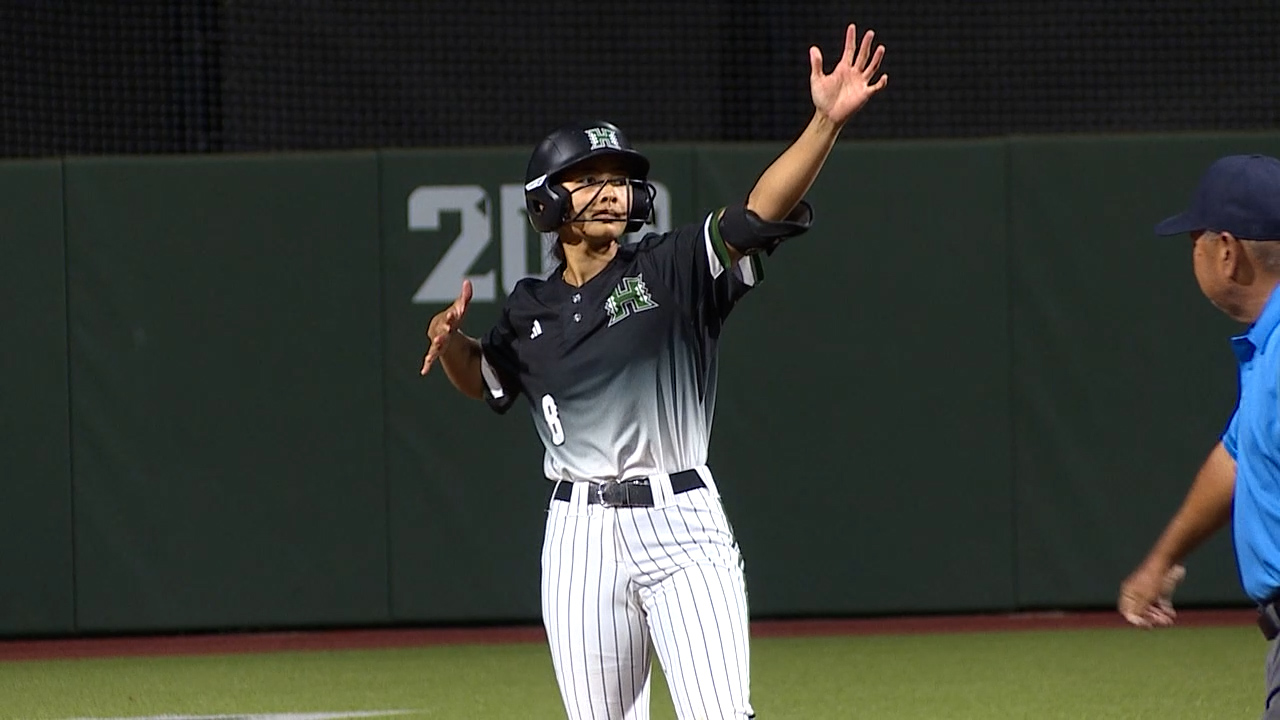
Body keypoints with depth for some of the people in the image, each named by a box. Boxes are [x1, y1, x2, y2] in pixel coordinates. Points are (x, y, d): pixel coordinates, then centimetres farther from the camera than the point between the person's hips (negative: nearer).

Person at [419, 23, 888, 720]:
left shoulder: (673, 269, -1)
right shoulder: (531, 309, 10)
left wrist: (826, 123, -31)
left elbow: (758, 214, -16)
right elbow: (485, 380, 29)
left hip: (682, 525, -3)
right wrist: (449, 337, 6)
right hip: (581, 532, 3)